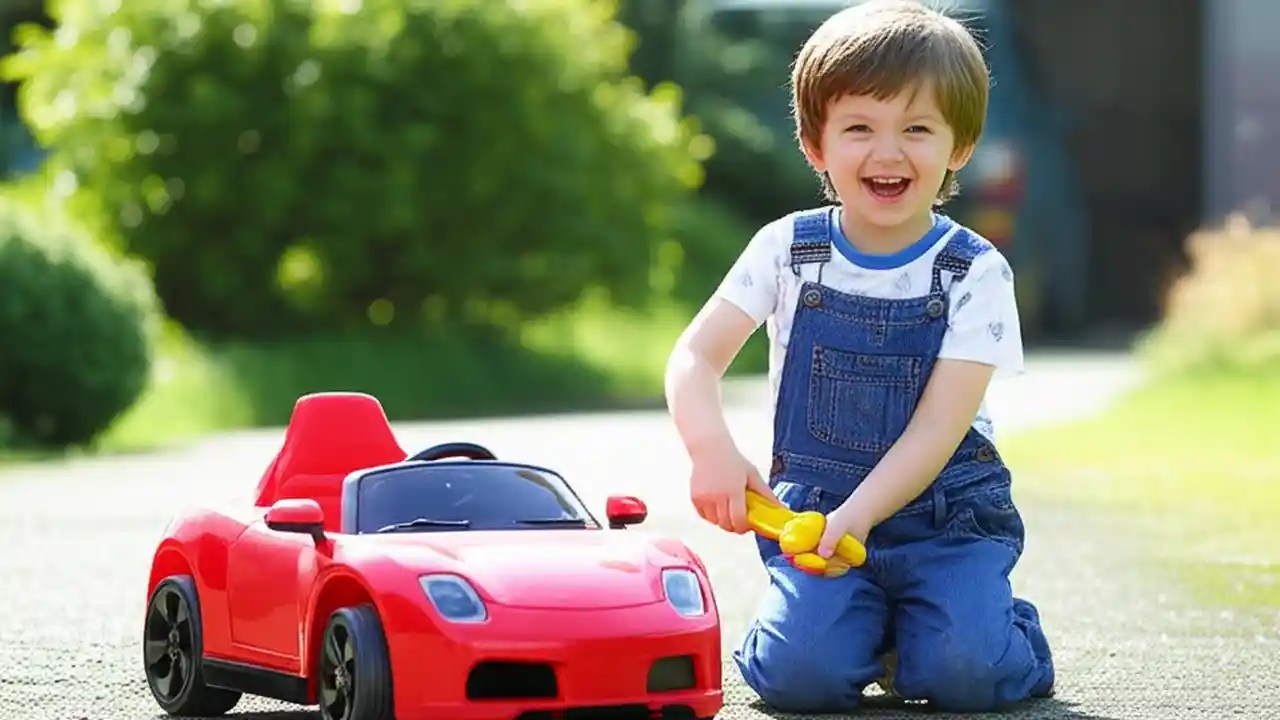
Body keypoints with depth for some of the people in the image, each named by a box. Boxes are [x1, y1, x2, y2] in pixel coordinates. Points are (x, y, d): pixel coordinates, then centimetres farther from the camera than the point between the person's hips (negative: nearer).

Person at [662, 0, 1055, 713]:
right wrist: (712, 450, -26)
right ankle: (865, 622, 11)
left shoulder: (975, 272, -6)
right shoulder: (788, 249, 0)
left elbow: (938, 429, -13)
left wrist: (856, 516, -28)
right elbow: (695, 359, -4)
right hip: (810, 507, 1)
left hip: (946, 512, -1)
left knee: (964, 673, -25)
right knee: (802, 673, -24)